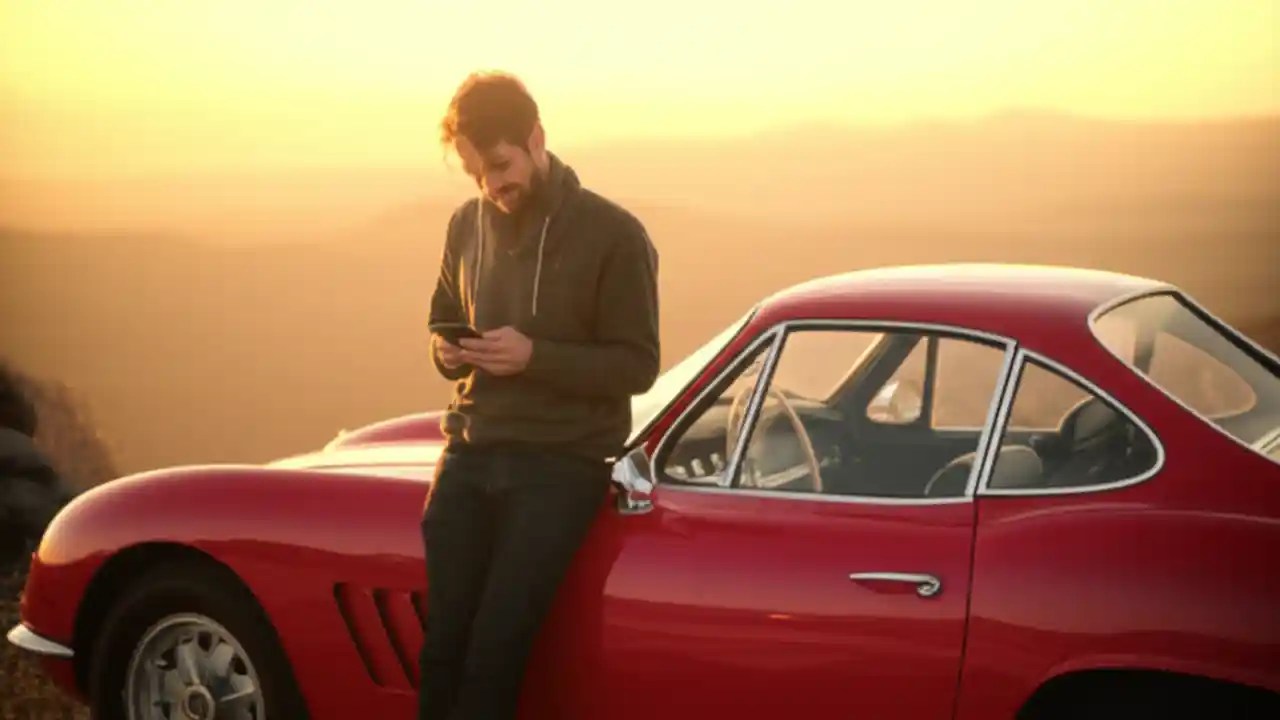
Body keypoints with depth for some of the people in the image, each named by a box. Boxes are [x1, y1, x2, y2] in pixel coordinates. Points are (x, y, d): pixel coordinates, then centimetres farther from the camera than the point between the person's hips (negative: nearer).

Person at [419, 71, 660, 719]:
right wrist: (445, 351, -2)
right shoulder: (467, 225, 8)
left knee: (494, 652, -12)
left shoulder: (613, 236, -7)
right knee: (441, 646, -1)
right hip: (470, 456, 5)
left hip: (561, 467, -5)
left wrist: (534, 356, -21)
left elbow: (637, 366, -7)